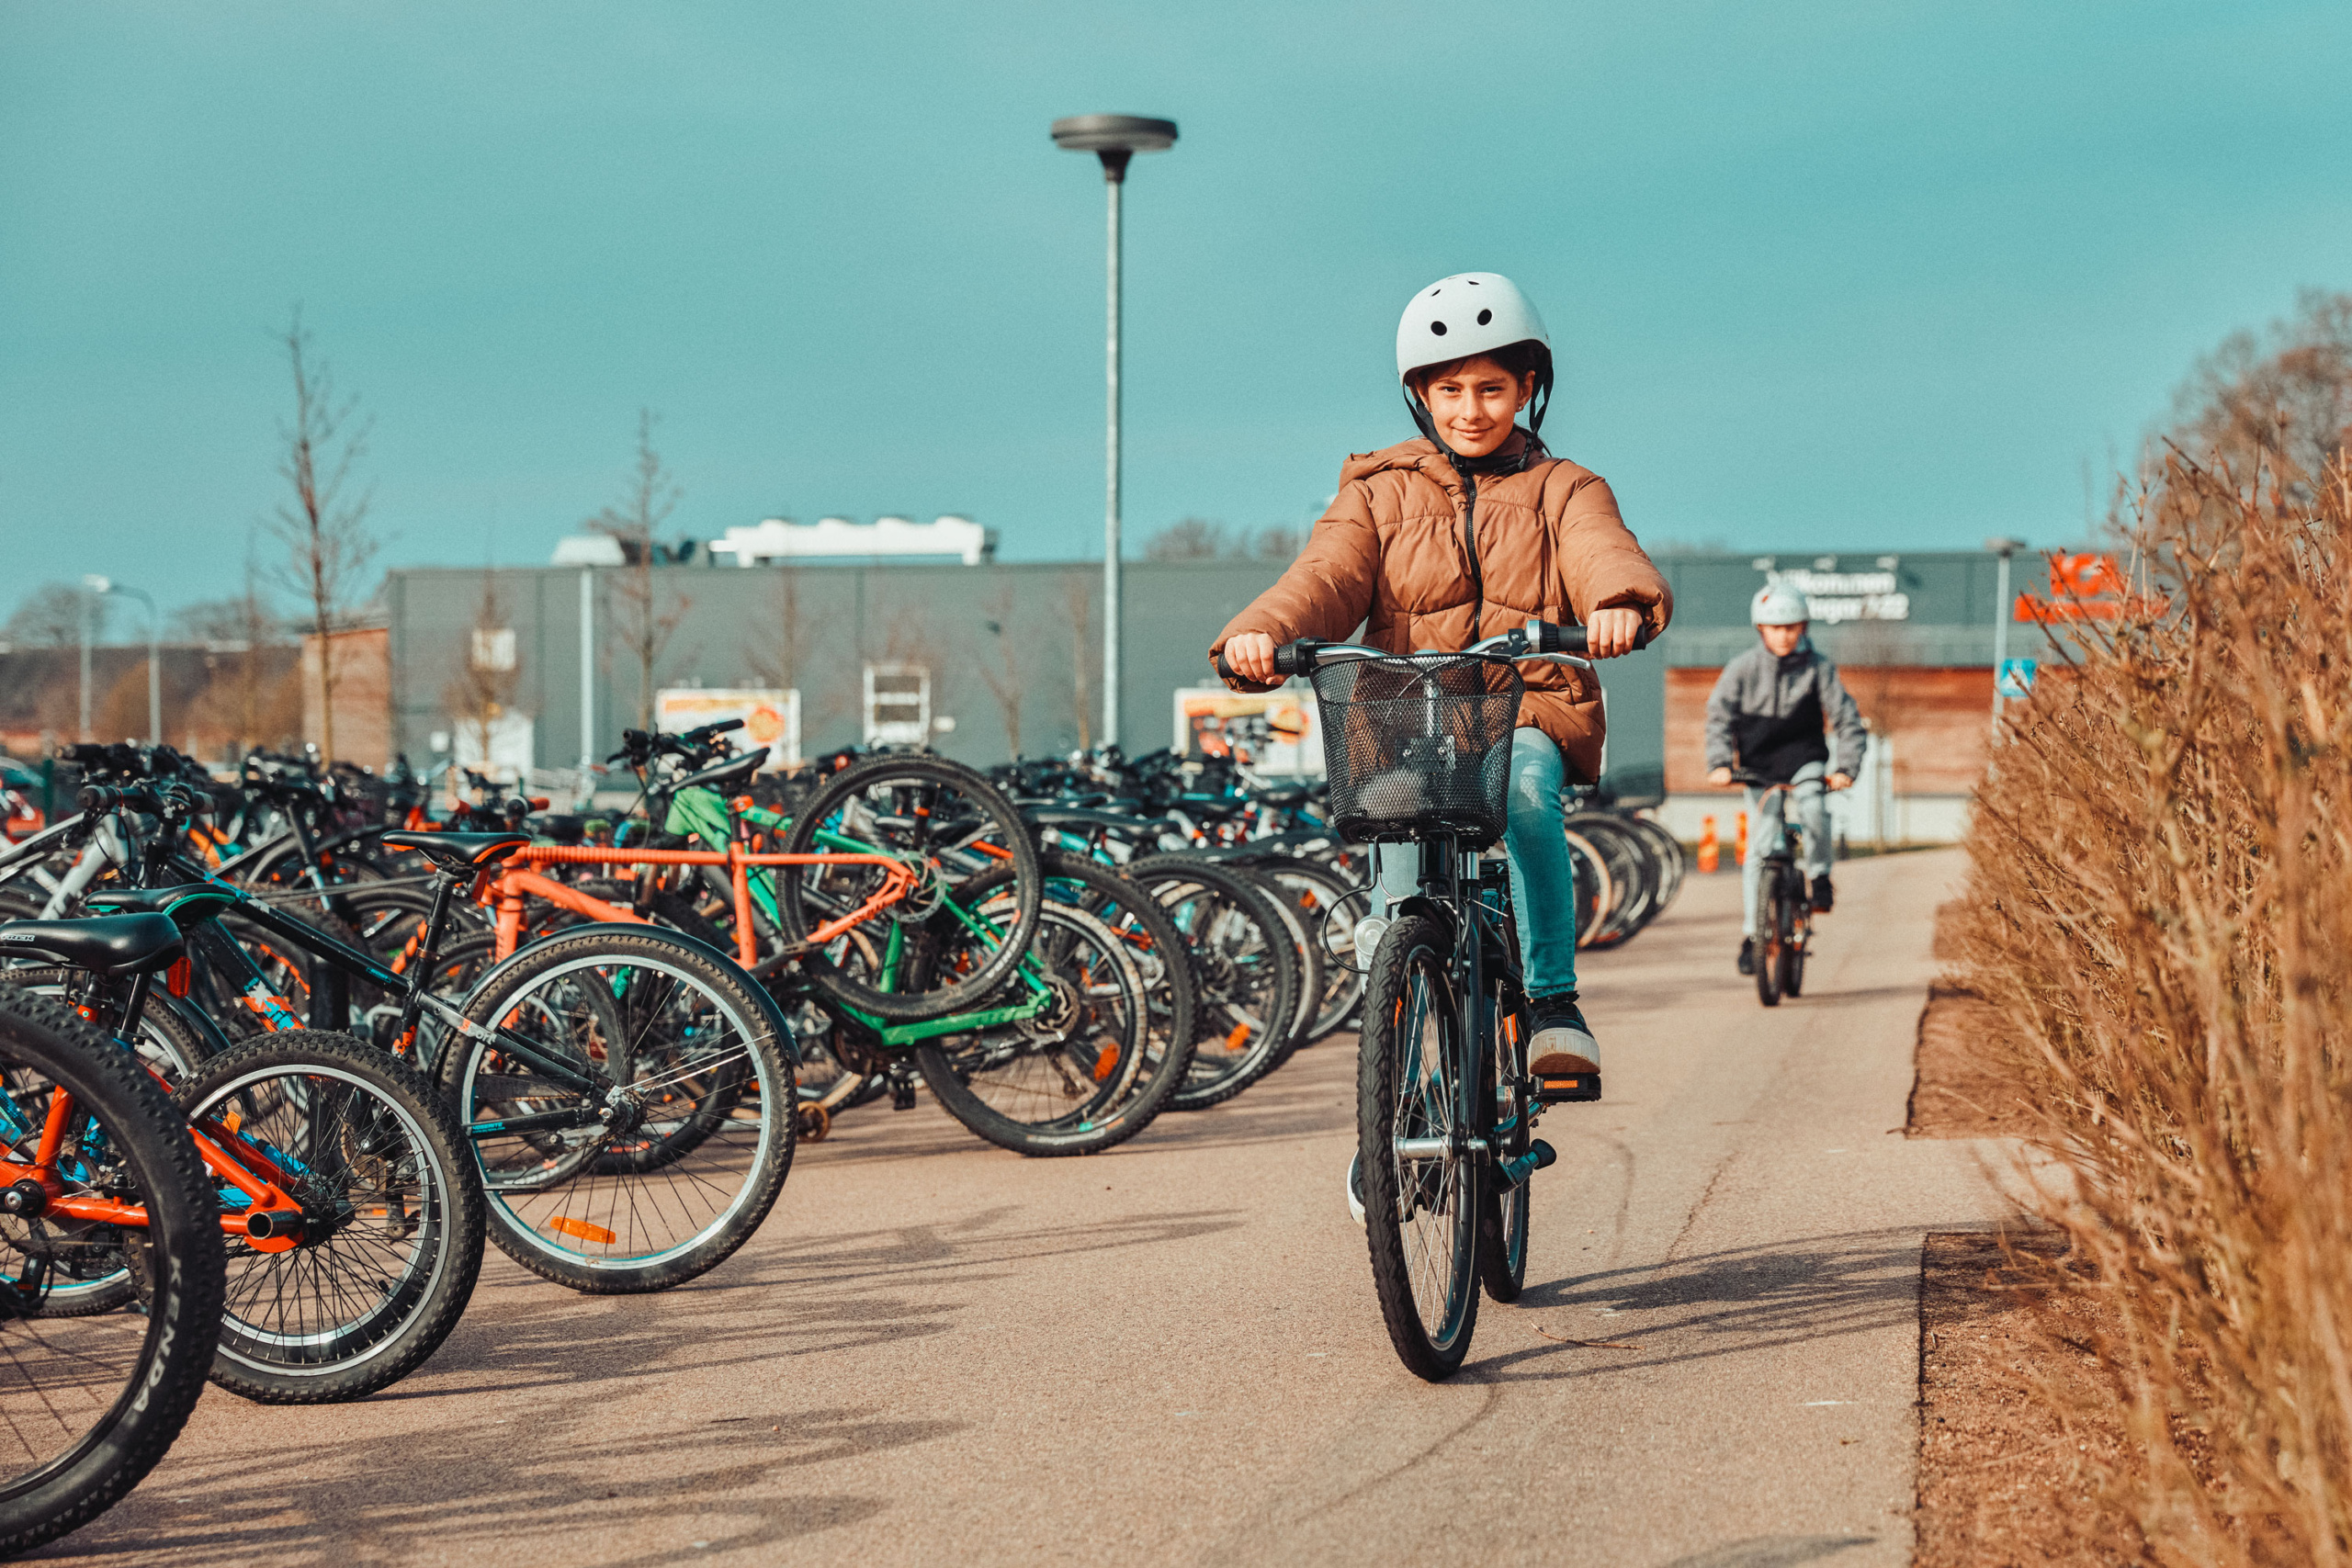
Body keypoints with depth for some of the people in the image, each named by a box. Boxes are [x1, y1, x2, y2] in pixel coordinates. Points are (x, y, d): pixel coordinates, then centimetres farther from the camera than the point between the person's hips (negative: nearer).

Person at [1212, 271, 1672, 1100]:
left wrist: (1622, 603, -36)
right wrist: (1261, 631, -26)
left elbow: (1603, 554, -10)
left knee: (1524, 783, -36)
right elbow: (1326, 576, -2)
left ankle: (1553, 1000, -23)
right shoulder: (1379, 494, 16)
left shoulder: (1564, 492, 13)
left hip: (1532, 711, -1)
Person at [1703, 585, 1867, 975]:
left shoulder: (1819, 669, -5)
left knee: (1814, 810, -32)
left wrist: (1845, 768, -18)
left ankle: (1820, 877, -5)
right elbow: (1719, 715, -6)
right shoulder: (1743, 668, -5)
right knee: (1761, 845, -8)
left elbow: (1848, 721, -5)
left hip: (1805, 760, 0)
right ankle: (1751, 934, 0)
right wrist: (1719, 763, -20)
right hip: (1759, 765, 0)